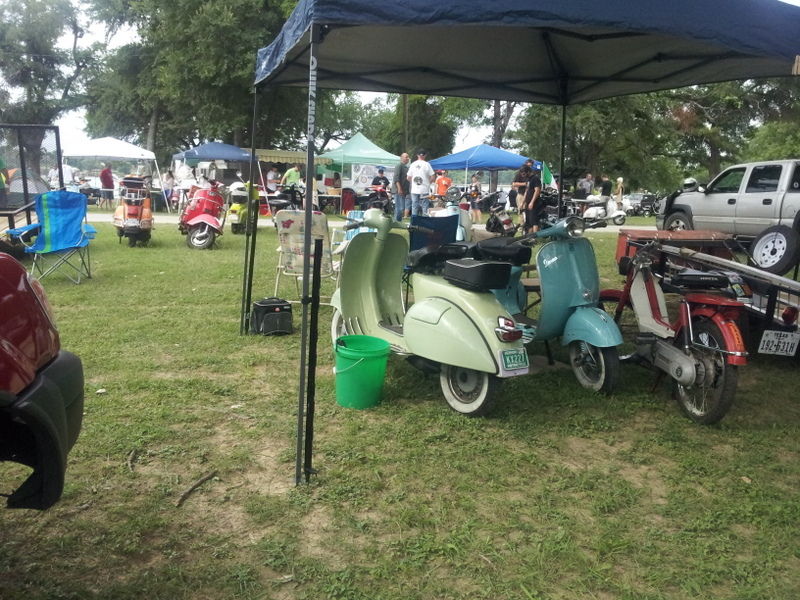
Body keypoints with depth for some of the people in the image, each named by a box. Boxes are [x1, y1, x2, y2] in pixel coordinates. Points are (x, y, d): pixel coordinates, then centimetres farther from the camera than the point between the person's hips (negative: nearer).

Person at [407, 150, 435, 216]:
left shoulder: (413, 164, 6)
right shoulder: (426, 164, -6)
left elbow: (408, 178, 8)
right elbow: (433, 177, -8)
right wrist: (428, 183, 9)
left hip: (414, 190, 4)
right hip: (424, 190, -4)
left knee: (414, 208, 8)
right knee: (425, 207, -1)